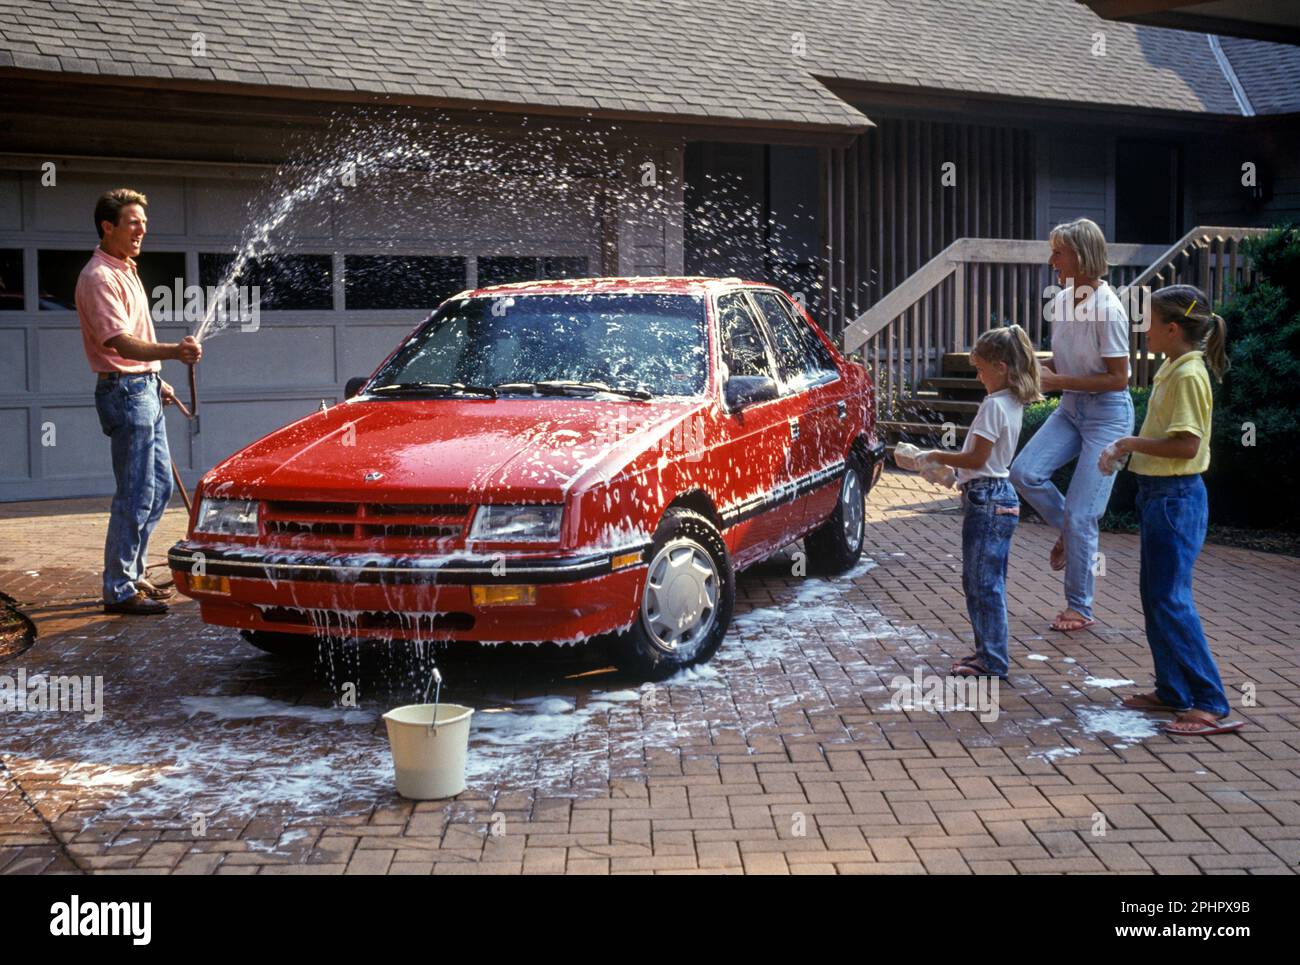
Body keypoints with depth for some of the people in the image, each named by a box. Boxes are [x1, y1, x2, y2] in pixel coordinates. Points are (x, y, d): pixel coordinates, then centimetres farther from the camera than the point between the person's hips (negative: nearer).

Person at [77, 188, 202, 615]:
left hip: (144, 389, 10)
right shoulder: (99, 277, -15)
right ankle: (119, 590, -4)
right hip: (123, 390, -10)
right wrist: (173, 351, -42)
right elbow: (120, 342, -28)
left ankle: (132, 575, 24)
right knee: (135, 495, -9)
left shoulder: (125, 271, 17)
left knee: (159, 487, 14)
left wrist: (156, 380, 27)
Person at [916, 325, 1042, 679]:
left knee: (985, 584, -4)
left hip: (987, 499, -10)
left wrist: (936, 456, -7)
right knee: (977, 581, 17)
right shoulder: (1012, 403, 13)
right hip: (1000, 494, 10)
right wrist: (949, 468, 14)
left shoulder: (994, 405, -17)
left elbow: (977, 458, -18)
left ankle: (993, 662, 1)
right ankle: (987, 651, 24)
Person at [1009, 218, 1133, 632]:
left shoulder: (1108, 309, -21)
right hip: (1071, 409, 7)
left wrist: (1057, 381, -20)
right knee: (1023, 471, -12)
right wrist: (1040, 372, -5)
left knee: (1079, 515, -5)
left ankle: (1080, 609, 11)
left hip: (1108, 414, -7)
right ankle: (1069, 532, 16)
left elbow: (1118, 378, -18)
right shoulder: (1061, 302, 2)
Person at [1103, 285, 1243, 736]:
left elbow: (1187, 445, -24)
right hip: (1158, 493, 10)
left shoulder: (1188, 375, -17)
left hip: (1175, 497, -10)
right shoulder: (1172, 369, 12)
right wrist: (1128, 444, 4)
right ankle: (1173, 690, 25)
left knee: (1171, 599, -9)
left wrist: (1132, 443, -16)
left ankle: (1211, 704, -6)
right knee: (1155, 594, 15)